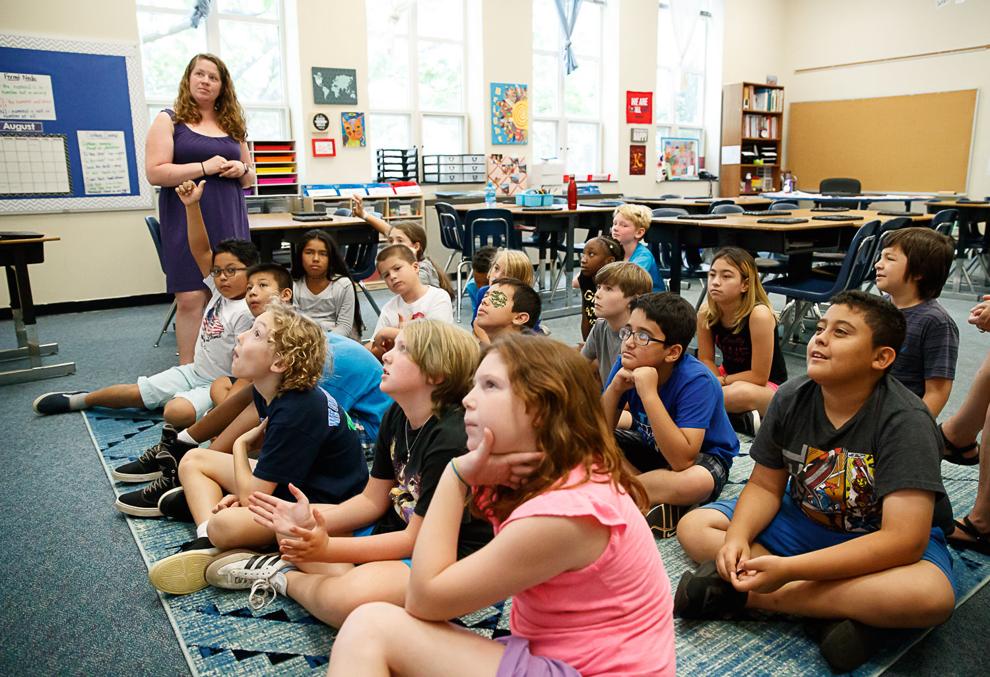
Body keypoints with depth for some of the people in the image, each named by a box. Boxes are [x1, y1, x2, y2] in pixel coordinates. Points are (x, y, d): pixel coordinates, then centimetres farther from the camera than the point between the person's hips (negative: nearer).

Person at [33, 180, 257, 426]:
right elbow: (201, 251, -3)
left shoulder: (246, 312, -22)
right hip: (194, 371, 8)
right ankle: (79, 399, 32)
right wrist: (192, 205, -11)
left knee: (177, 412, -34)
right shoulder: (220, 293, 1)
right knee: (136, 392, 12)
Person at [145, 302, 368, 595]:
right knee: (193, 460, 10)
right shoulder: (270, 393, 0)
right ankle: (207, 542, -9)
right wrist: (242, 493, -7)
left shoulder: (297, 412, -29)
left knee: (225, 525, -37)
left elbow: (252, 495, -23)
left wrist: (241, 444, -6)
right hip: (288, 485, 10)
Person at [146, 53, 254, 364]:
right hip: (187, 221, -4)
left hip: (230, 221, 4)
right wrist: (204, 168, -16)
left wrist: (241, 169, -1)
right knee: (191, 298, -6)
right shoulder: (169, 120, 4)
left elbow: (250, 178, 22)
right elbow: (155, 173, -8)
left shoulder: (232, 125, 17)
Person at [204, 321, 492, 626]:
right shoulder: (396, 416, 1)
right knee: (293, 523, 8)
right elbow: (373, 499, 4)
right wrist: (311, 523, -12)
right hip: (399, 529, 8)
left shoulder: (451, 440, -27)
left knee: (348, 599, -33)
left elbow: (416, 539, -22)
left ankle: (285, 577, -5)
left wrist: (327, 548, -26)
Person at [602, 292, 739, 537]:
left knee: (697, 481, -40)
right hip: (649, 445, 6)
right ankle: (658, 498, -20)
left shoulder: (696, 380, -30)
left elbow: (682, 461, -39)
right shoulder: (626, 365, -14)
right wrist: (614, 388, -29)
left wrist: (649, 393, -42)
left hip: (702, 456, -6)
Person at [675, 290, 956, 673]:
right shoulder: (791, 398, -11)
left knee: (931, 595, -38)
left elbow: (903, 540, -32)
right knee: (693, 527, -8)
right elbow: (765, 486, -3)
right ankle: (833, 610, -22)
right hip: (803, 520, 5)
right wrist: (737, 538, -25)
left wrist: (787, 569, -38)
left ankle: (739, 594, -28)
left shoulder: (905, 422, -25)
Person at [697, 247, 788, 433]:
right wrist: (718, 384, -22)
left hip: (767, 387, -7)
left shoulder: (759, 315, -28)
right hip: (731, 378, 7)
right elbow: (706, 359, -3)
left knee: (741, 393, -40)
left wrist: (719, 382, -16)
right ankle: (741, 418, -7)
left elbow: (759, 376, -23)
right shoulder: (706, 313, -12)